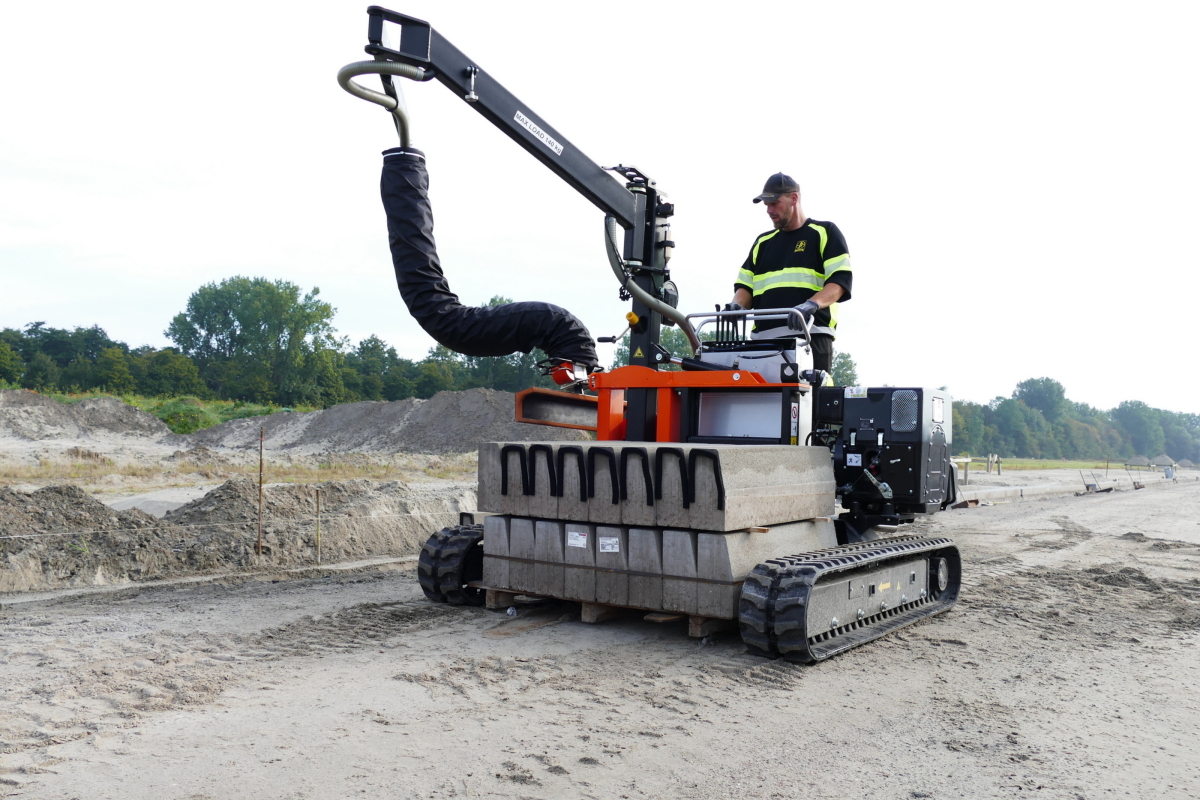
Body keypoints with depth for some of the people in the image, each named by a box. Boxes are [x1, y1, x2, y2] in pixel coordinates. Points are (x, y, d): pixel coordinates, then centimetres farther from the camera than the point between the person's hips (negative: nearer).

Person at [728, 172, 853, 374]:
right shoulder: (763, 242, 24)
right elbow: (745, 284, 21)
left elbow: (840, 280, -3)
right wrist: (737, 305, -3)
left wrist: (812, 304, -22)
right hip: (765, 338, 4)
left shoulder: (825, 233, 9)